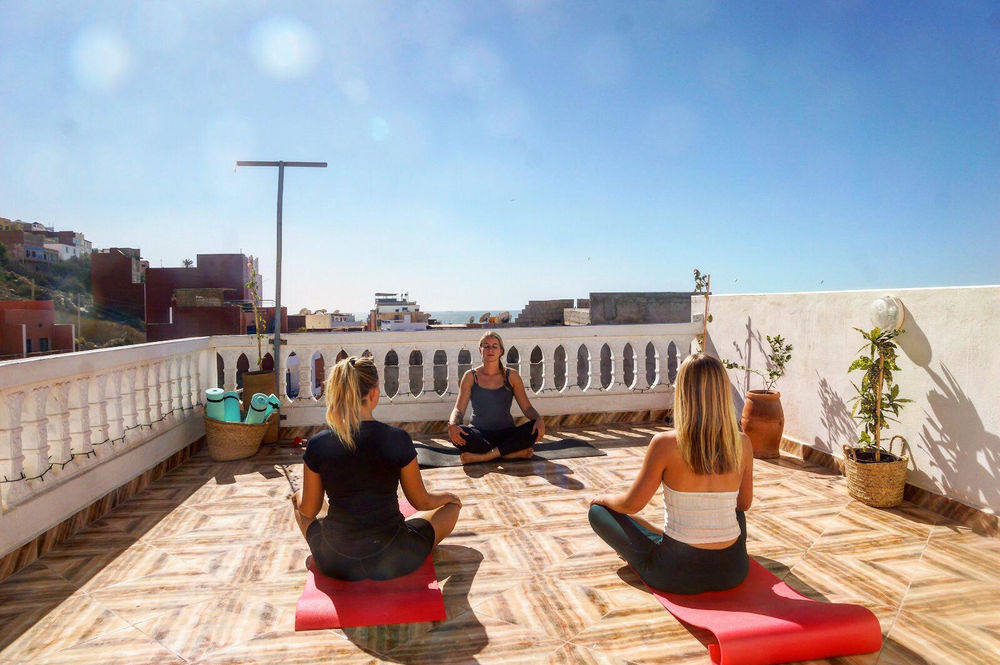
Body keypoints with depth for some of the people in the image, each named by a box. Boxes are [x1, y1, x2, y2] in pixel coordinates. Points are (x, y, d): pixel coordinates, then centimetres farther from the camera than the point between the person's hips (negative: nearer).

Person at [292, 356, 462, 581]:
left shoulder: (317, 445, -10)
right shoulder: (397, 439, -15)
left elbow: (308, 510, 3)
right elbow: (421, 502, -2)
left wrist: (299, 496, 27)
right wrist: (449, 496, 20)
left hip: (334, 563, 2)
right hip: (393, 562, -2)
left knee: (297, 501, 31)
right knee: (451, 505, 22)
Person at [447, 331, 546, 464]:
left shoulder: (511, 376, 5)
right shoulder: (471, 376, 4)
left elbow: (527, 408, 5)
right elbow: (458, 409, 0)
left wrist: (539, 419, -18)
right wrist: (452, 424, -23)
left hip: (506, 434, 1)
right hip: (479, 435, 0)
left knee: (535, 429, -27)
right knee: (455, 433, -33)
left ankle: (483, 456, -31)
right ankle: (515, 453, -29)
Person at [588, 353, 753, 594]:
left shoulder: (665, 444, -19)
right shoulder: (742, 444, -8)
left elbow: (631, 504, -8)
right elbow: (744, 503, 9)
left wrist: (604, 498, 14)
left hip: (676, 575, -4)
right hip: (733, 571, 5)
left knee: (598, 511, 16)